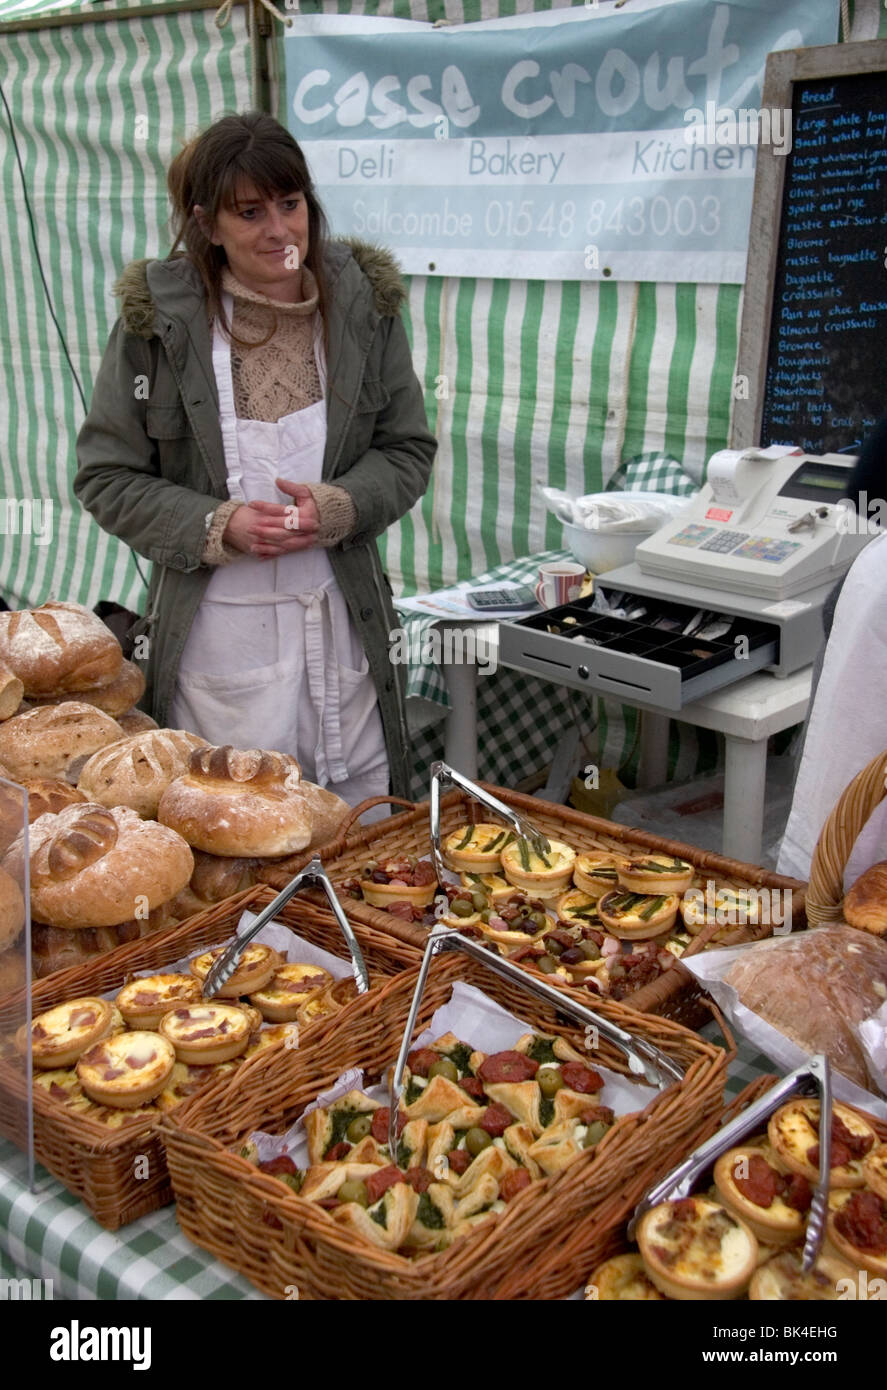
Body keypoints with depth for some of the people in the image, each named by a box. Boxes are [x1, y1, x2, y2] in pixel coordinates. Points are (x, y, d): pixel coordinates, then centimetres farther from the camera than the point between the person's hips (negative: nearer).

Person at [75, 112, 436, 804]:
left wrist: (339, 507, -13)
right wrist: (217, 526, -16)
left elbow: (410, 449, 7)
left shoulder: (362, 304, 2)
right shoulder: (158, 319, -5)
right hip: (216, 623, -2)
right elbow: (104, 475, -1)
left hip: (343, 615, 3)